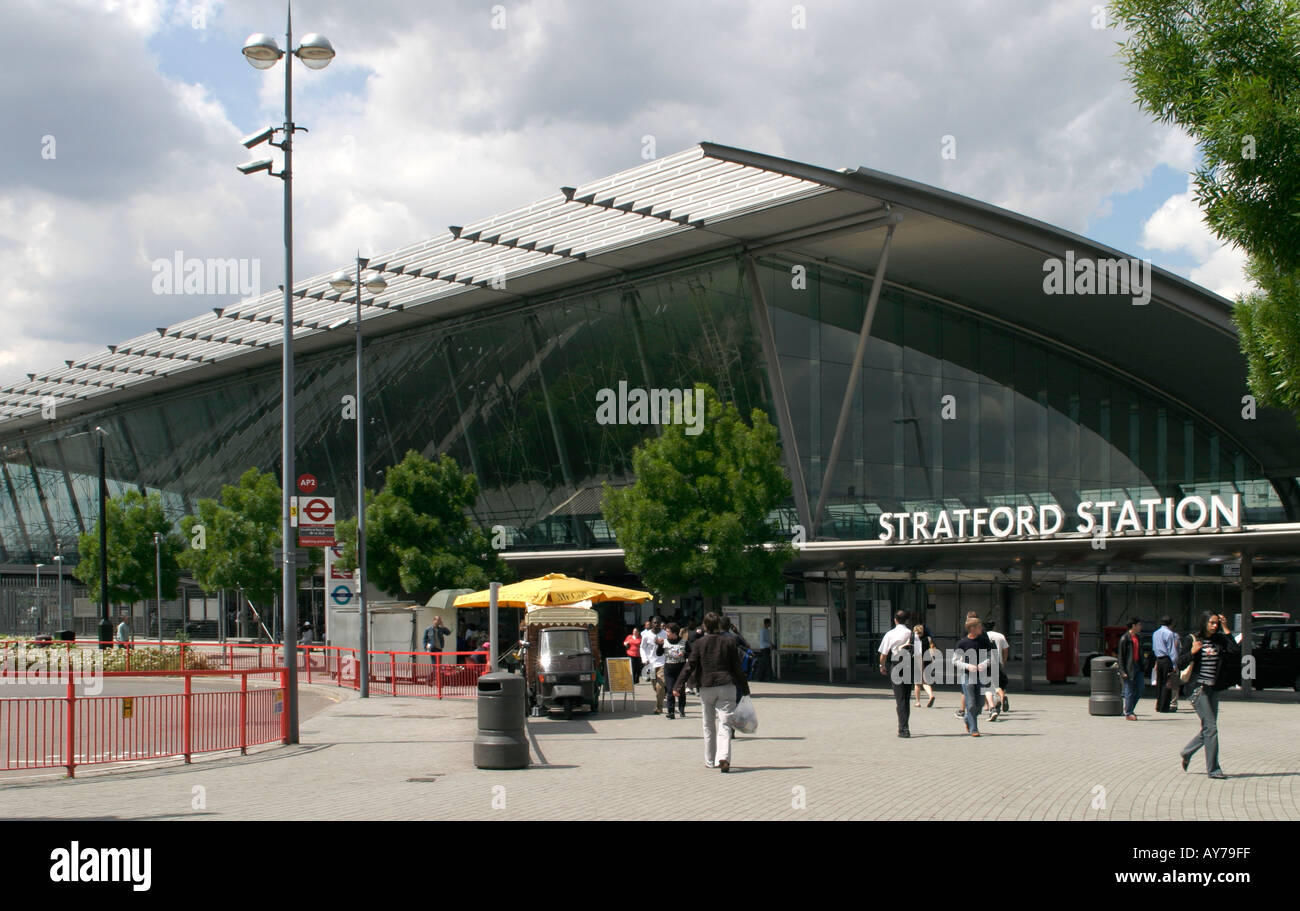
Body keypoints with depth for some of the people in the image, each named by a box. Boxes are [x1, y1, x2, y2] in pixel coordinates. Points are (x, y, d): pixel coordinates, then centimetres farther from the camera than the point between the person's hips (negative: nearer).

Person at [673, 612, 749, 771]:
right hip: (727, 686, 0)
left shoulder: (699, 644, -1)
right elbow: (737, 667, 3)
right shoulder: (729, 642, 1)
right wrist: (744, 688, 11)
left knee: (709, 726, 15)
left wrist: (680, 685, -1)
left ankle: (710, 761, 22)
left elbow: (690, 666, -5)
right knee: (724, 725, -4)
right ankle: (723, 757, -24)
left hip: (706, 688, 0)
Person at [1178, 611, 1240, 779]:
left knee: (1209, 727, 11)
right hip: (1199, 688, -6)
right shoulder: (1193, 639, -5)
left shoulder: (1219, 640, 7)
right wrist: (1192, 652, -23)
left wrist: (1226, 630, -11)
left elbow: (1234, 651, -10)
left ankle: (1186, 752, 33)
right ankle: (1213, 769, -3)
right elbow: (1180, 665, -7)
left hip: (1214, 688, 6)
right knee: (1211, 727, -8)